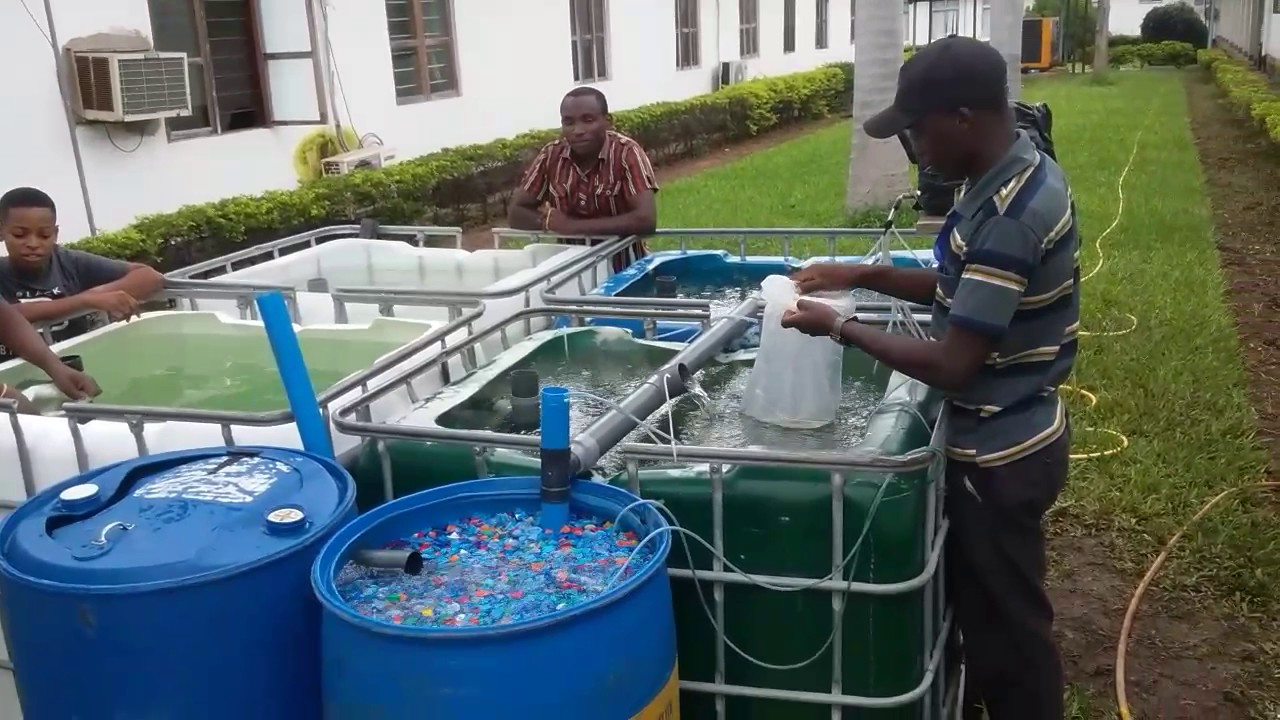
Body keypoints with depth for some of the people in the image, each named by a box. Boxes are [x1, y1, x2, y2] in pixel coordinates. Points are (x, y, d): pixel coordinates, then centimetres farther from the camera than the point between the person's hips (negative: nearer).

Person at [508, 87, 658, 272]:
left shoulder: (627, 152, -17)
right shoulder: (551, 155, -5)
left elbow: (646, 220, -28)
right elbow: (516, 214, -1)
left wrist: (573, 226, -27)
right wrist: (549, 221, -22)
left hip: (623, 265, -2)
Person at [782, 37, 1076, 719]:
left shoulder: (1009, 215, -29)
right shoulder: (1015, 175, 2)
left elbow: (951, 366, -27)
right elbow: (962, 290, 14)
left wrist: (840, 327, -17)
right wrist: (864, 275, 3)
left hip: (999, 455, -10)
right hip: (1003, 436, 10)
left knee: (1009, 626, 10)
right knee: (982, 609, 26)